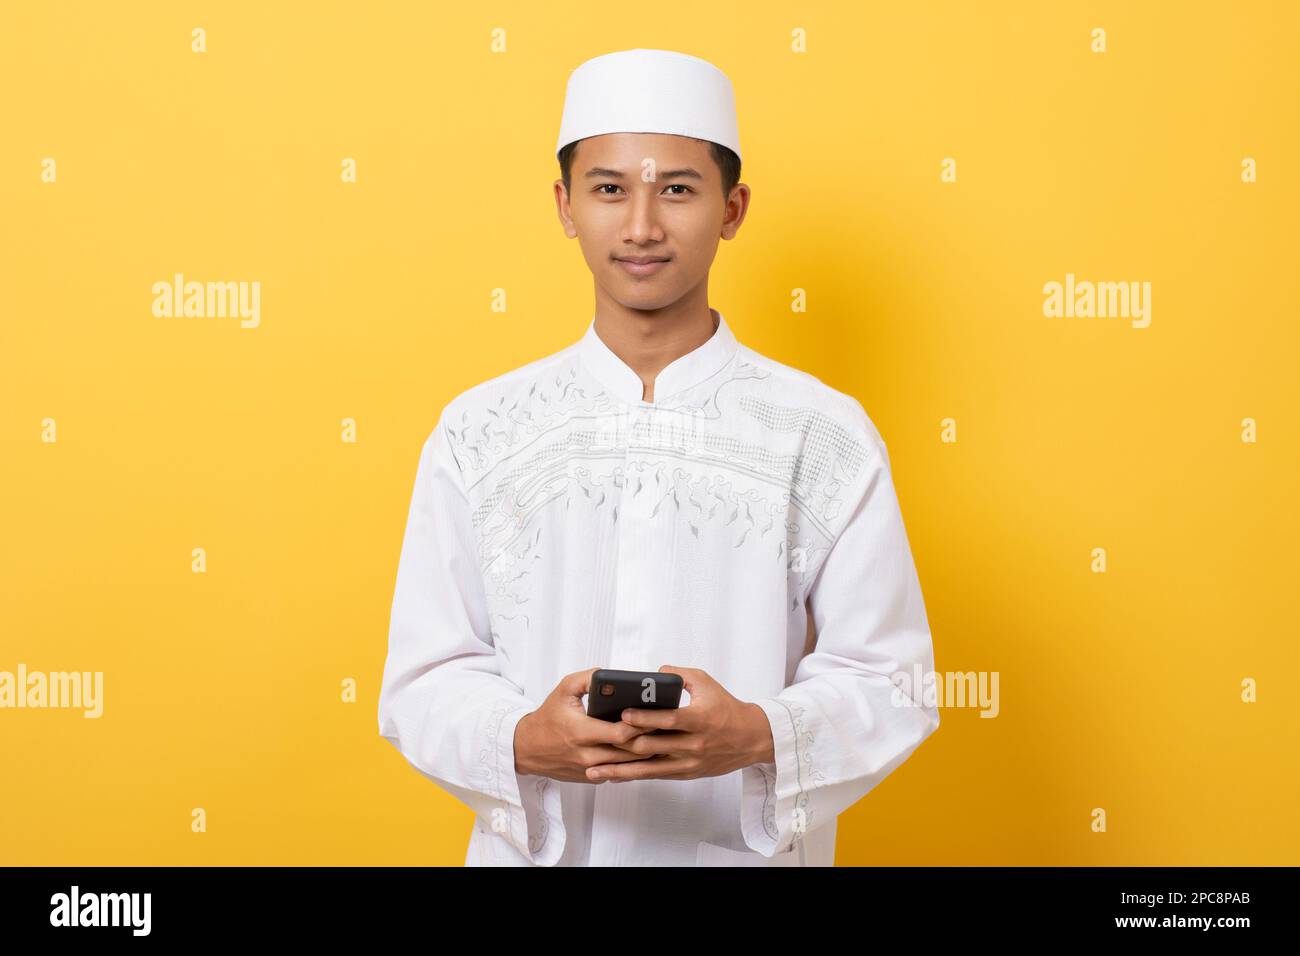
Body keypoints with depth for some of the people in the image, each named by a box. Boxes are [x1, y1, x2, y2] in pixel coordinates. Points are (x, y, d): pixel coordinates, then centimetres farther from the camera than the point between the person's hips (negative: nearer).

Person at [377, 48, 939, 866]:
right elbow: (424, 681, -2)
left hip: (749, 847, -1)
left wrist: (760, 736, -23)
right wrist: (524, 741, -21)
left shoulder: (826, 436, -5)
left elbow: (887, 681, -5)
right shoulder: (477, 435, -2)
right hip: (532, 845, 1)